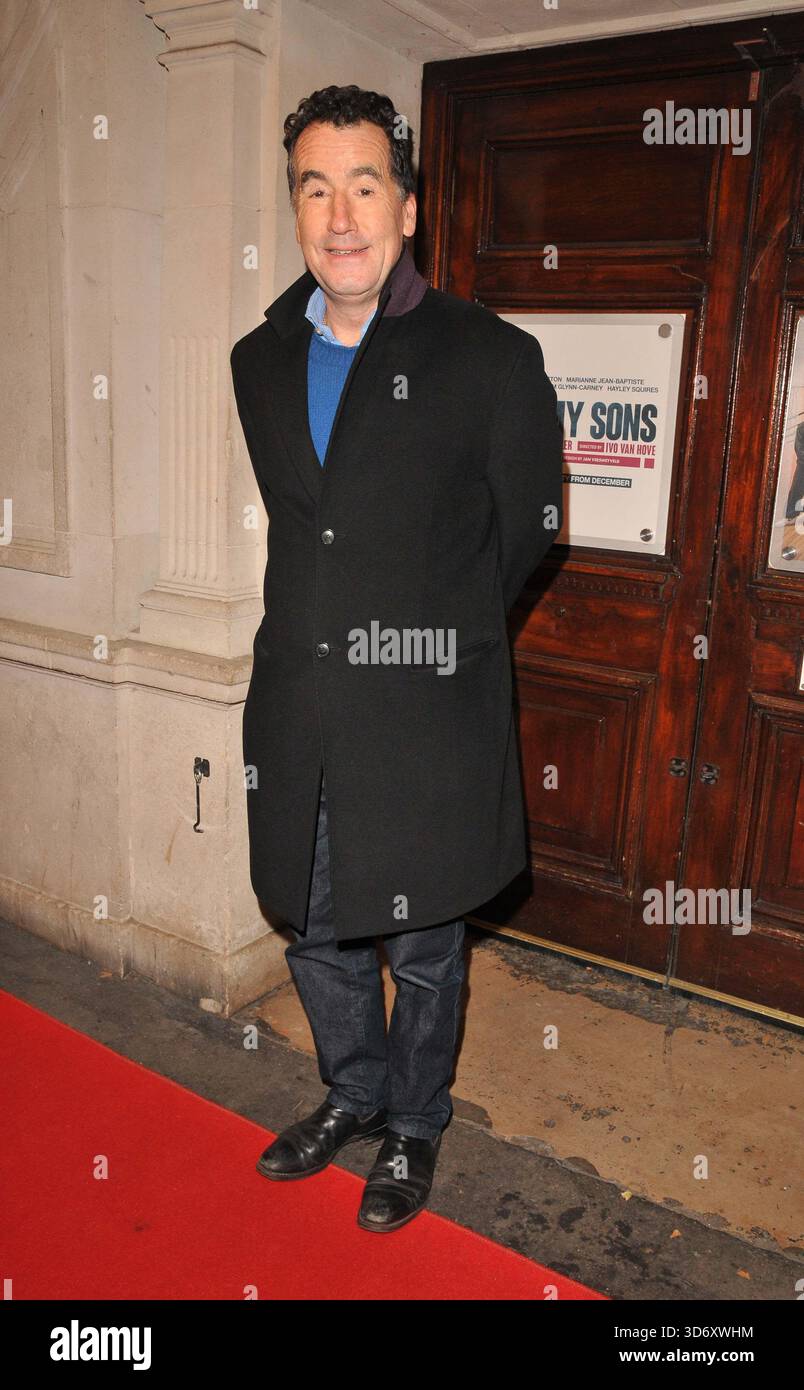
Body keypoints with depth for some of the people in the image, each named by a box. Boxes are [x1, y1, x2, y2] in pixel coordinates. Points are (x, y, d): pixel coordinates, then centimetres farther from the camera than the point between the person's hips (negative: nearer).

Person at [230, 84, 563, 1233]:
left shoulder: (491, 357, -8)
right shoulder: (260, 360, 7)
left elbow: (530, 523, 2)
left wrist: (435, 631, 8)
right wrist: (336, 624, 12)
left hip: (424, 722, -4)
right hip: (297, 718, 5)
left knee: (423, 952, 13)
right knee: (316, 934, 20)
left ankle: (414, 1127, 40)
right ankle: (354, 1094, 47)